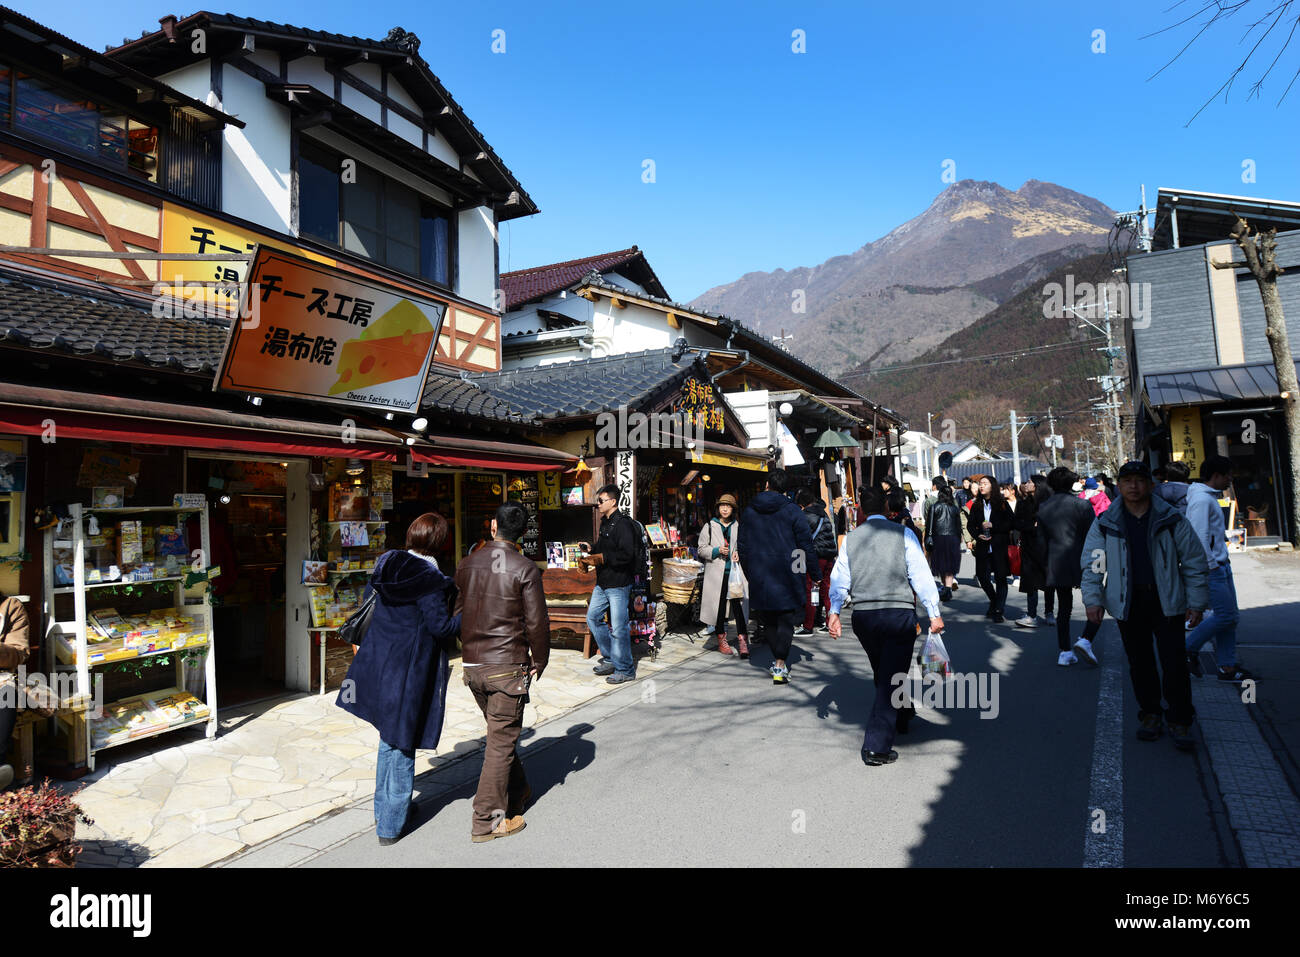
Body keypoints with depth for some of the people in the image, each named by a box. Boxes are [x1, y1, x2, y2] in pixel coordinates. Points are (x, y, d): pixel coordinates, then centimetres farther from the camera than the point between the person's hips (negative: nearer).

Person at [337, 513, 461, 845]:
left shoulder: (385, 565, 0)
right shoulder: (429, 580, -21)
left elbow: (367, 601, 13)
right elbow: (441, 627, -20)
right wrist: (465, 615, -4)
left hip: (379, 663, 7)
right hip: (409, 671, -7)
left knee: (389, 736, 23)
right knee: (402, 743, 7)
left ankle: (384, 809, 39)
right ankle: (391, 824, 19)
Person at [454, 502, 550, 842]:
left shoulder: (467, 565, 3)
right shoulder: (525, 569, -13)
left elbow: (457, 613, 13)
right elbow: (536, 623, -12)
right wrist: (539, 661, 3)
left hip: (472, 665, 6)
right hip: (508, 667, -6)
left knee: (501, 733, 22)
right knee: (501, 741, 4)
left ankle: (517, 792, 38)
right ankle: (487, 821, 11)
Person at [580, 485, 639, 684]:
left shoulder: (623, 524, -15)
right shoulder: (605, 524, 15)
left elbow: (627, 554, -24)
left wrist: (600, 558, -21)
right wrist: (589, 557, 8)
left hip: (619, 585, -10)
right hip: (602, 583, 10)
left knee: (618, 627, -4)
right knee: (593, 617, 15)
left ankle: (625, 670, 9)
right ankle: (610, 659, 28)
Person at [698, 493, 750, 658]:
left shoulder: (738, 526, 11)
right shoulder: (710, 526, 7)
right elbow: (701, 549, 6)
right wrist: (717, 550, -11)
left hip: (735, 572, 1)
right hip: (716, 572, 0)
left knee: (738, 604, -9)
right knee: (719, 605, 5)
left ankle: (741, 638, -4)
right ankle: (721, 640, 16)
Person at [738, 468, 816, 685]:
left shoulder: (749, 511, 6)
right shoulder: (792, 510, -5)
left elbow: (743, 547, 11)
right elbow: (806, 543, -5)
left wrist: (749, 574, 20)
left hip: (759, 577, 3)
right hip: (788, 576, -3)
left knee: (768, 621, 15)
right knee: (786, 621, 2)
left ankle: (779, 662, 21)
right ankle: (780, 666, -4)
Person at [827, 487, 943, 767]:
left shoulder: (852, 538, 7)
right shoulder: (903, 534, -1)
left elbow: (839, 577, 4)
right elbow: (920, 575, -5)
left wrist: (834, 612, 8)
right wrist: (934, 613, -4)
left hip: (862, 615, 4)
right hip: (898, 612, -3)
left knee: (882, 672, 22)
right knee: (891, 676, -1)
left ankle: (902, 716, 44)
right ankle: (876, 747, -5)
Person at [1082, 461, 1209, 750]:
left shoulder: (1171, 520, 1)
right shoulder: (1104, 523, 2)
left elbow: (1194, 562, 5)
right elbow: (1092, 564, 6)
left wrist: (1196, 603, 1)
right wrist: (1093, 599, -1)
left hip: (1167, 602, -1)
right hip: (1128, 604, 1)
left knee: (1174, 662, -2)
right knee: (1139, 662, 9)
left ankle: (1180, 722, 13)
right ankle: (1150, 715, 24)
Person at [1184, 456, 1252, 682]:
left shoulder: (1210, 497, 16)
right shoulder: (1202, 499, -16)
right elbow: (1200, 537, -22)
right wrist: (1210, 567, -20)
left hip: (1221, 565, 10)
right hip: (1210, 568, -10)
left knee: (1231, 617, 10)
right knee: (1225, 616, -9)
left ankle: (1228, 667, 15)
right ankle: (1189, 650, 5)